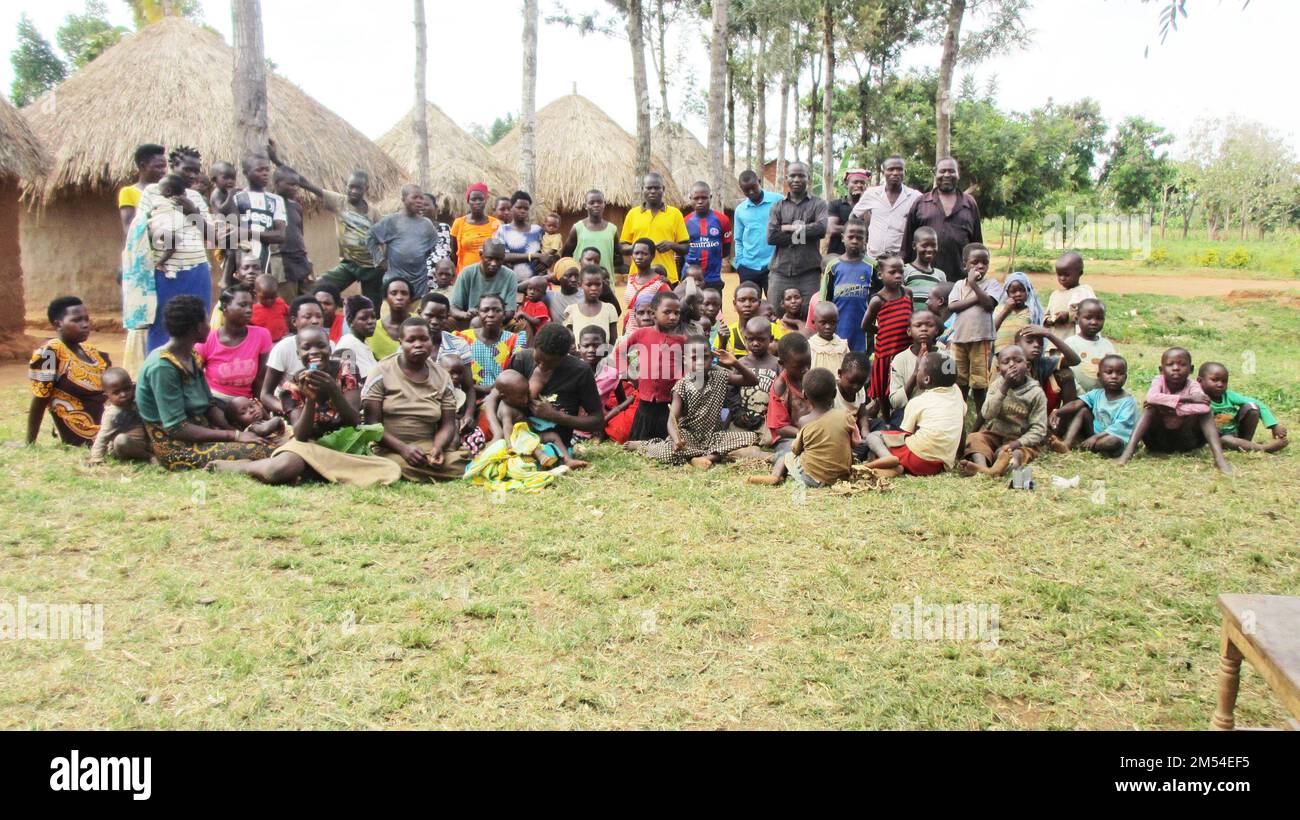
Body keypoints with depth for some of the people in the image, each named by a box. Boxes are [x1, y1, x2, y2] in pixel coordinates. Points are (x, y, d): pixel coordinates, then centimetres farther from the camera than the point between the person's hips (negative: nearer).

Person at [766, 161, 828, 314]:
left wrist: (789, 228, -5)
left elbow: (821, 228, -10)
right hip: (780, 272, 1)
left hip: (809, 274, -1)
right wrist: (802, 231, -6)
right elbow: (771, 236, -2)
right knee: (775, 315, -2)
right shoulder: (778, 207, 13)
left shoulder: (818, 204, 9)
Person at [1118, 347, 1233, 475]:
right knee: (1152, 406, -25)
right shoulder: (1159, 381, -11)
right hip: (1158, 440, 0)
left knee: (1204, 409, -22)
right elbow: (1151, 397, -37)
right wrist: (1186, 399, -37)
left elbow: (1203, 407, -34)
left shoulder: (1193, 385, -12)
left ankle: (1218, 457, -32)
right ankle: (1128, 451, -37)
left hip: (1185, 440, 0)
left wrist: (1170, 408, -33)